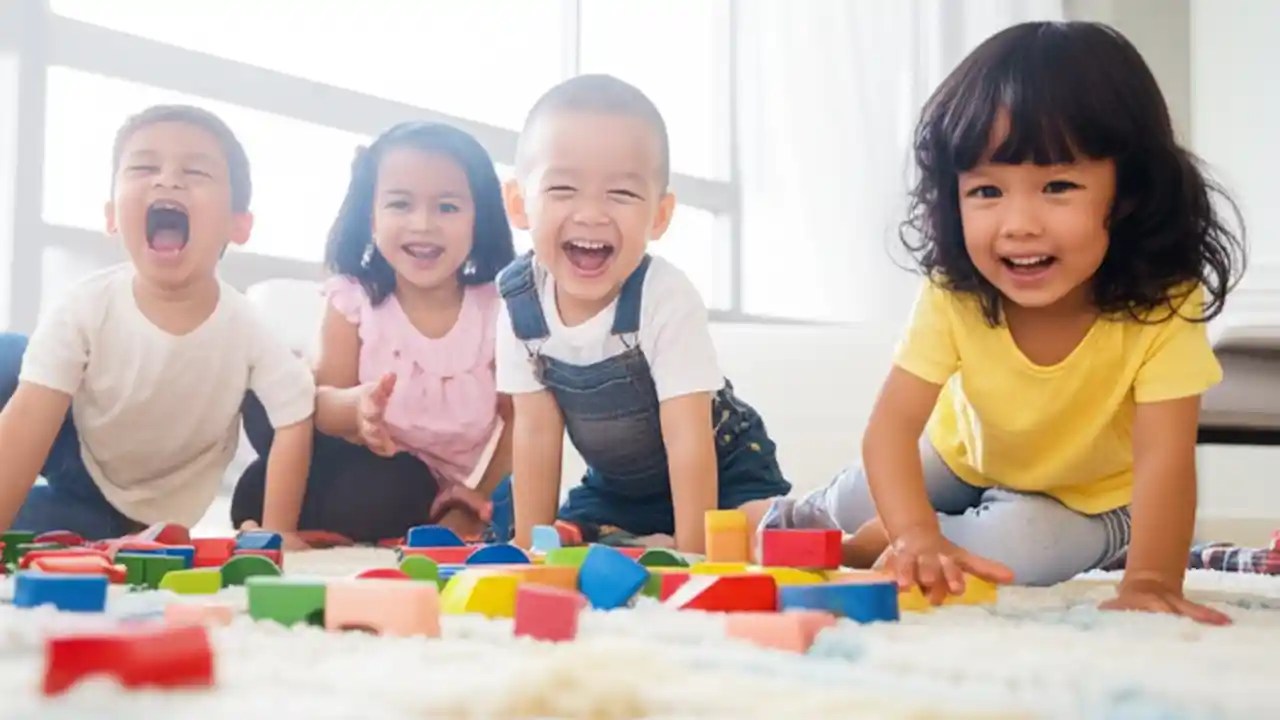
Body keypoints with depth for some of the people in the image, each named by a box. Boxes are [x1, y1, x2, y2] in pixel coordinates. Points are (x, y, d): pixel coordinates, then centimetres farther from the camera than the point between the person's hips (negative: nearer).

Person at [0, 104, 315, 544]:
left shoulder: (246, 328, -25)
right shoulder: (85, 308, -24)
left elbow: (296, 418, -18)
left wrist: (276, 532, -22)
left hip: (155, 514, -1)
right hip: (79, 474, 2)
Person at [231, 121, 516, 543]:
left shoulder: (499, 310, -10)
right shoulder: (353, 297, -7)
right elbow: (325, 400, -13)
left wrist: (482, 498, -17)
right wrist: (354, 406, -38)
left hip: (445, 495, -1)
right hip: (372, 465, 1)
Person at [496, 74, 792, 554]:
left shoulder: (667, 299, -31)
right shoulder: (521, 301, -18)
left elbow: (688, 441, -29)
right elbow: (536, 432, -11)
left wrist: (690, 556, -31)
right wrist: (530, 549, -12)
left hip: (719, 472, -4)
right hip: (614, 484, 4)